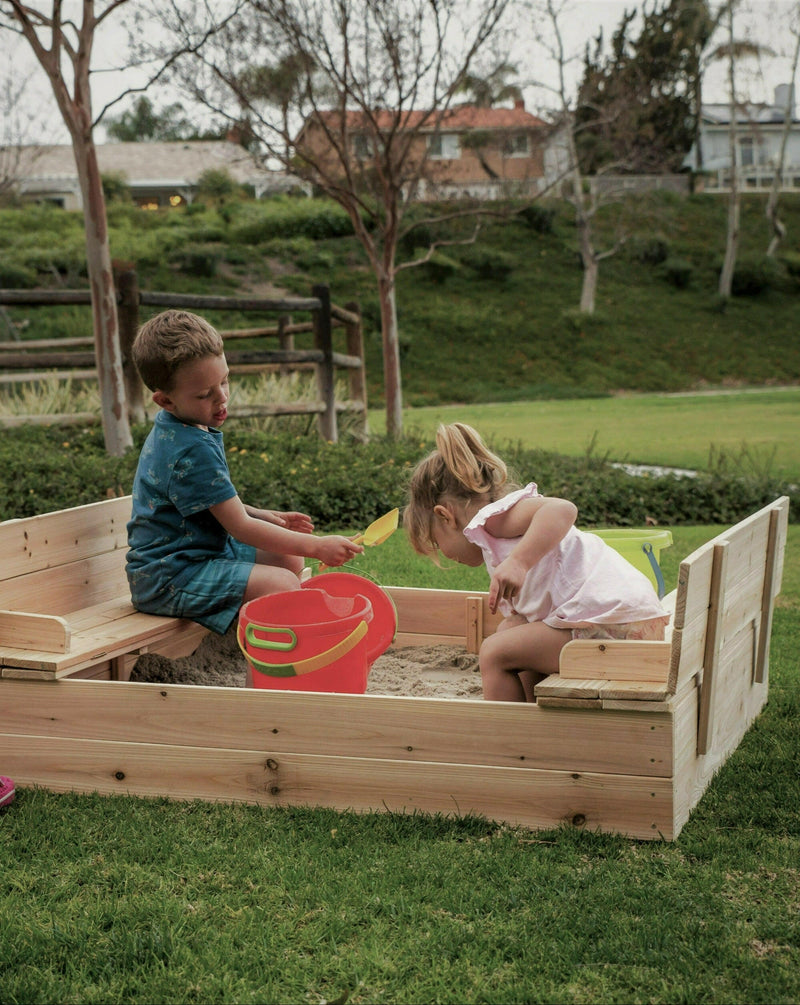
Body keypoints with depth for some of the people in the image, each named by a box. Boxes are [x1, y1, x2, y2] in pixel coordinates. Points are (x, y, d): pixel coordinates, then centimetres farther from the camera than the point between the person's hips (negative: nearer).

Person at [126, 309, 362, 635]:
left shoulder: (172, 432, 8)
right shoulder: (191, 450, -24)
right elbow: (239, 527, -22)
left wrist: (264, 516, 12)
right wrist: (316, 546, -21)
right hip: (168, 579, -11)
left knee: (290, 560, 12)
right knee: (282, 585, -24)